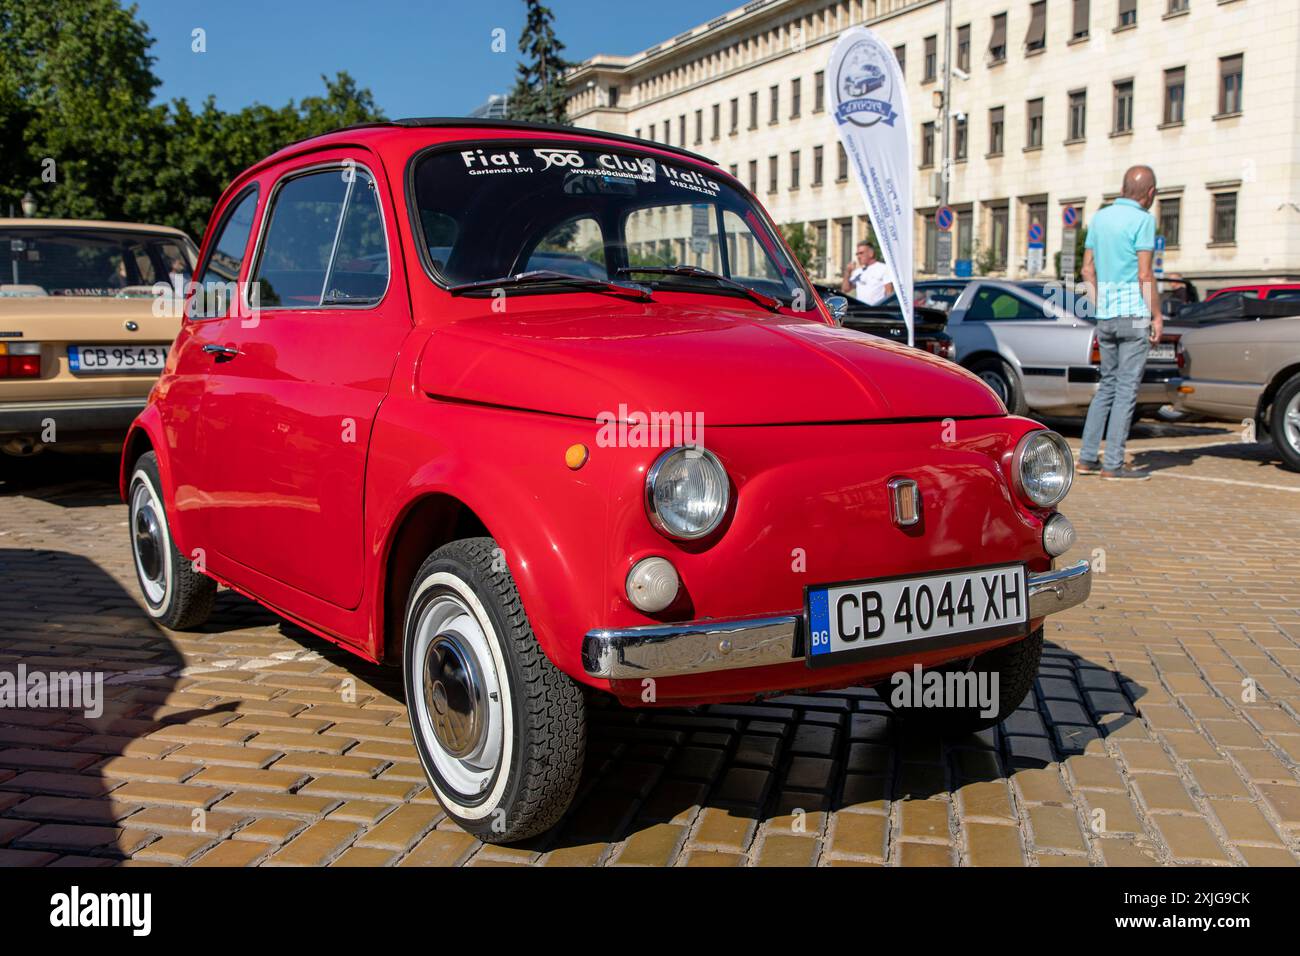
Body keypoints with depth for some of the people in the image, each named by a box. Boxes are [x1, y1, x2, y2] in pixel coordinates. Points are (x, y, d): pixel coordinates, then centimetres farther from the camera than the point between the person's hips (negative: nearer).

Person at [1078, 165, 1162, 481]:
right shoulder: (1143, 220, -9)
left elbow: (1088, 270, 13)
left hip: (1105, 316, 7)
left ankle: (1087, 458, 11)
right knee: (1127, 388, -2)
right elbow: (1145, 275, -13)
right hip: (1134, 314, -7)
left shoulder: (1099, 218, 11)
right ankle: (1113, 463, -1)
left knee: (1107, 385, 14)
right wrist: (1156, 315, -6)